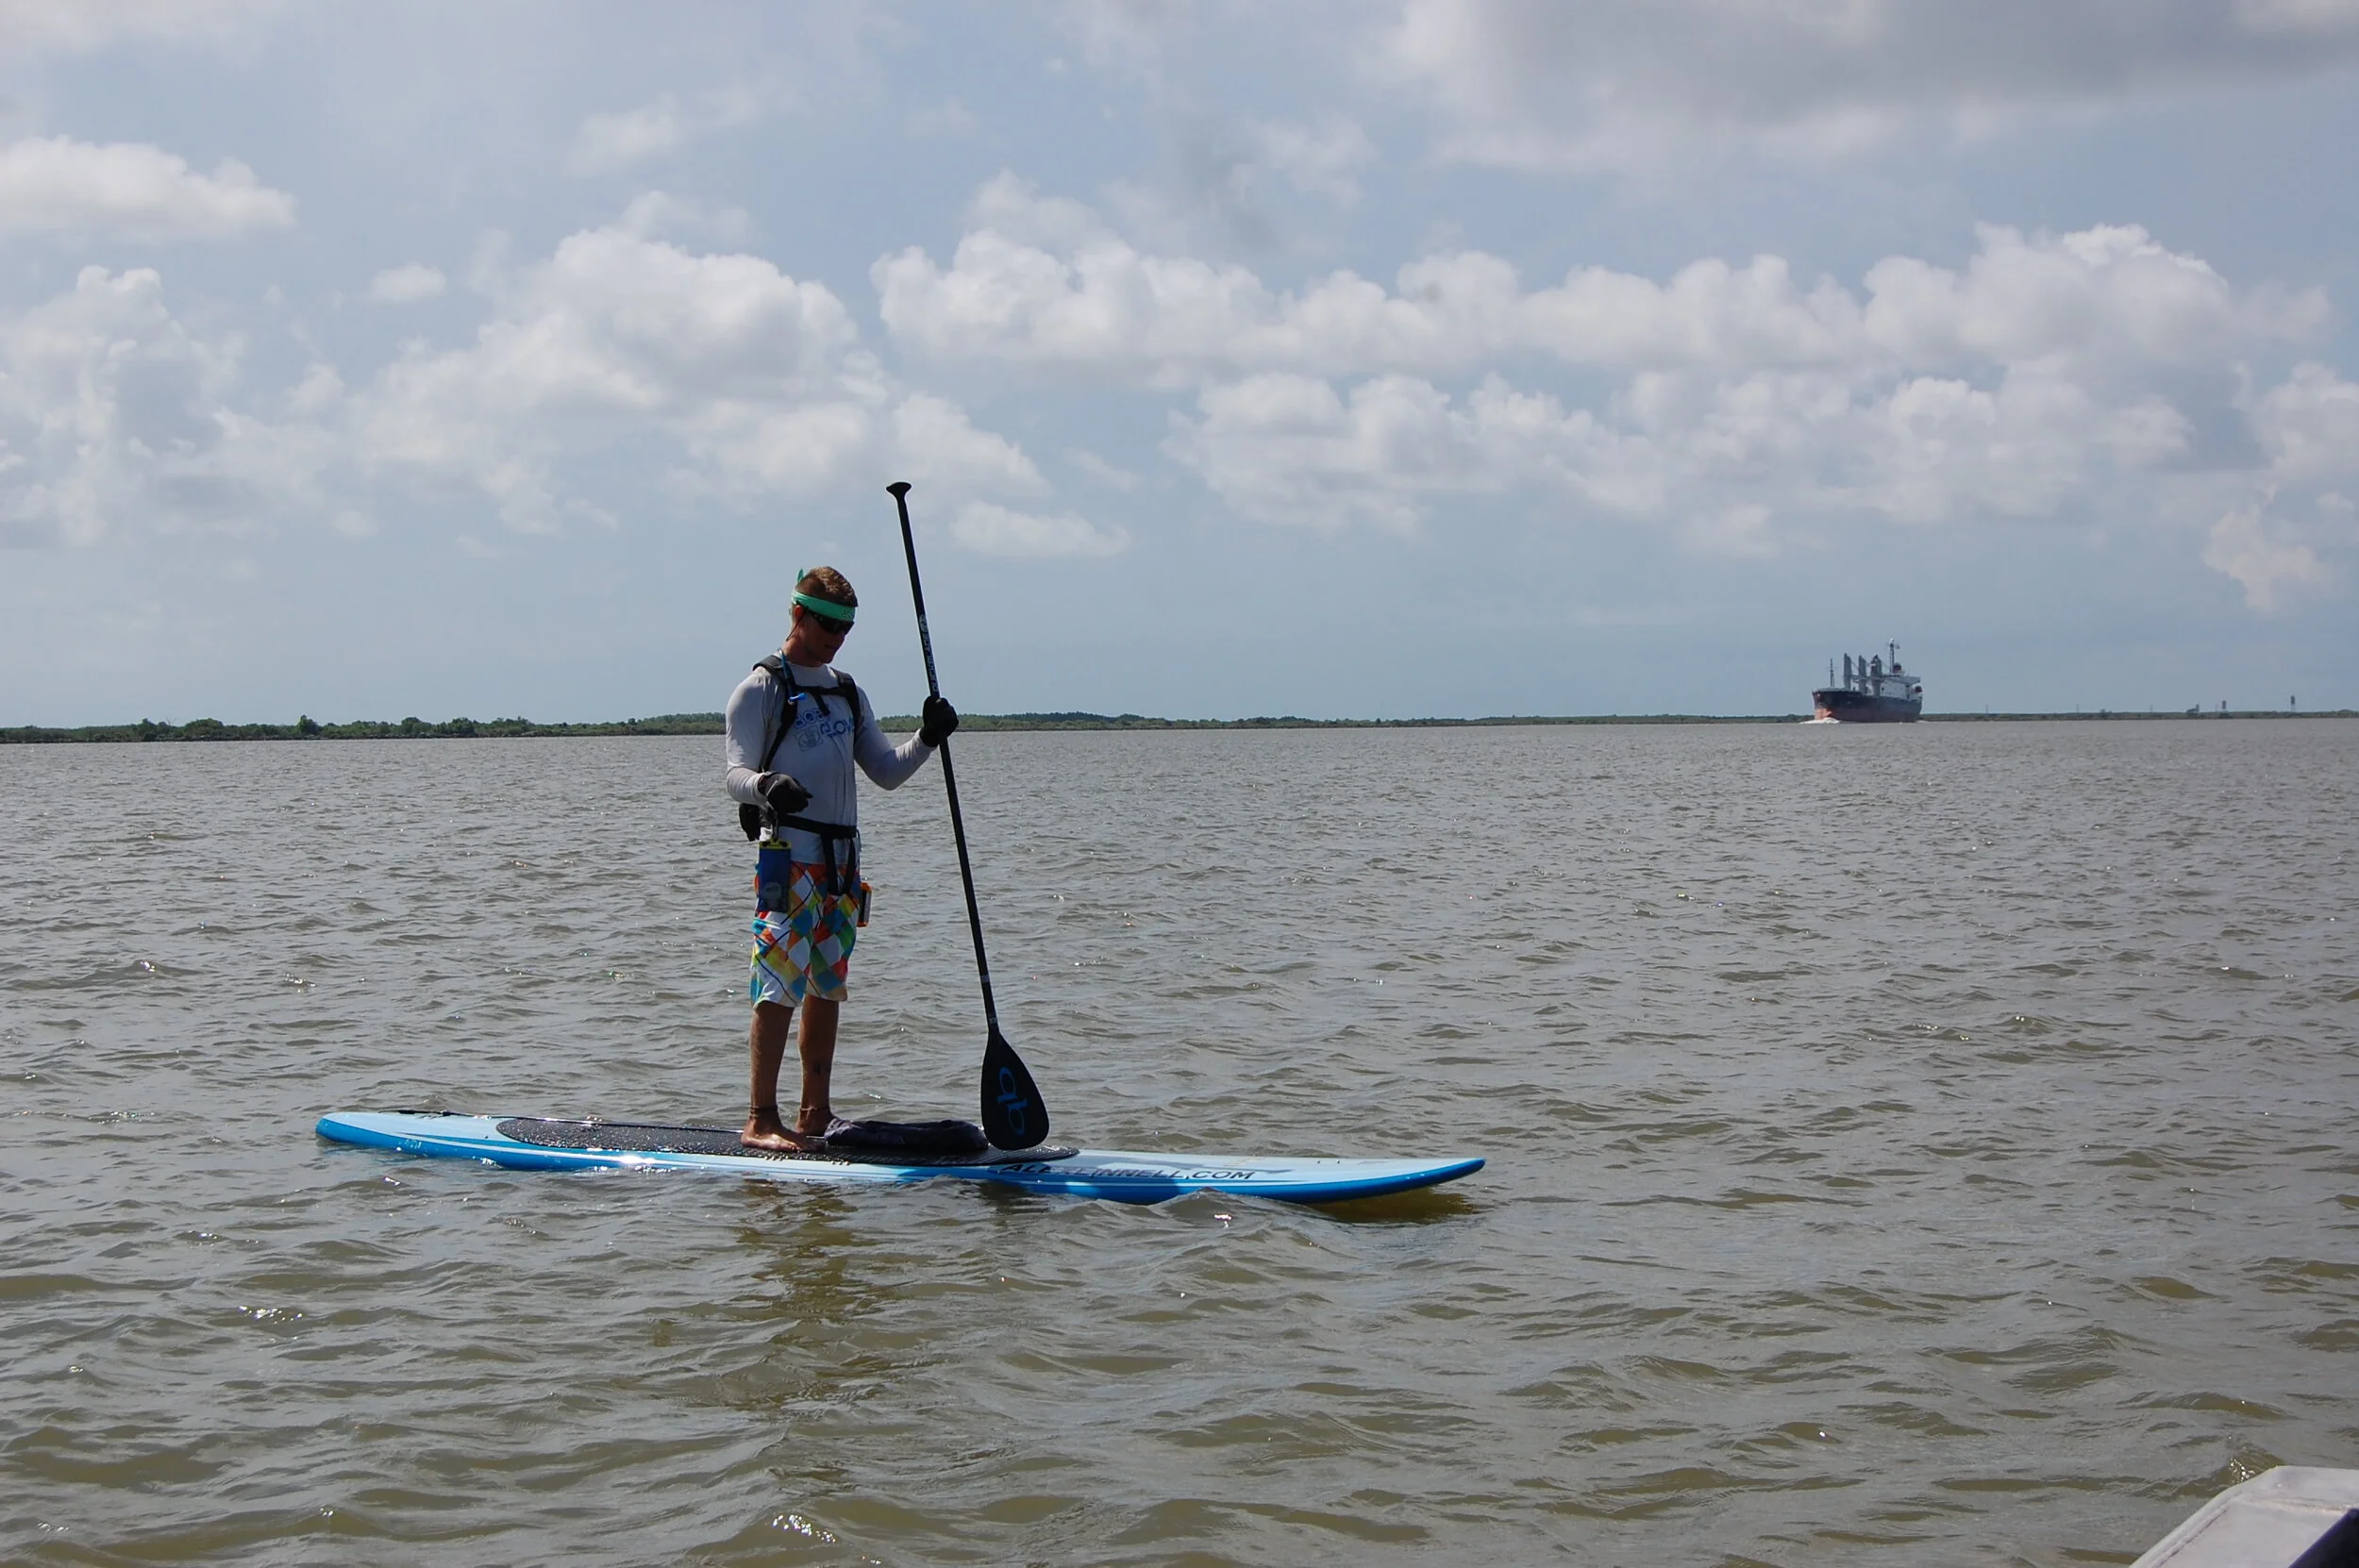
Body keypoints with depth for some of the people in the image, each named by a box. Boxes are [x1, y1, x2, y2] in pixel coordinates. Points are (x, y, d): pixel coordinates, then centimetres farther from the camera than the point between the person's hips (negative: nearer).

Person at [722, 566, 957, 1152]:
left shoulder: (848, 693, 19)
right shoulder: (762, 688, -2)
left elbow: (886, 772, 18)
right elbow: (735, 774, -11)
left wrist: (927, 739, 0)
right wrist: (766, 786, -34)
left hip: (841, 859, 7)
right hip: (788, 856, -7)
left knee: (827, 989, 9)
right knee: (781, 987, -12)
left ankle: (814, 1115, 15)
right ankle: (760, 1120, -10)